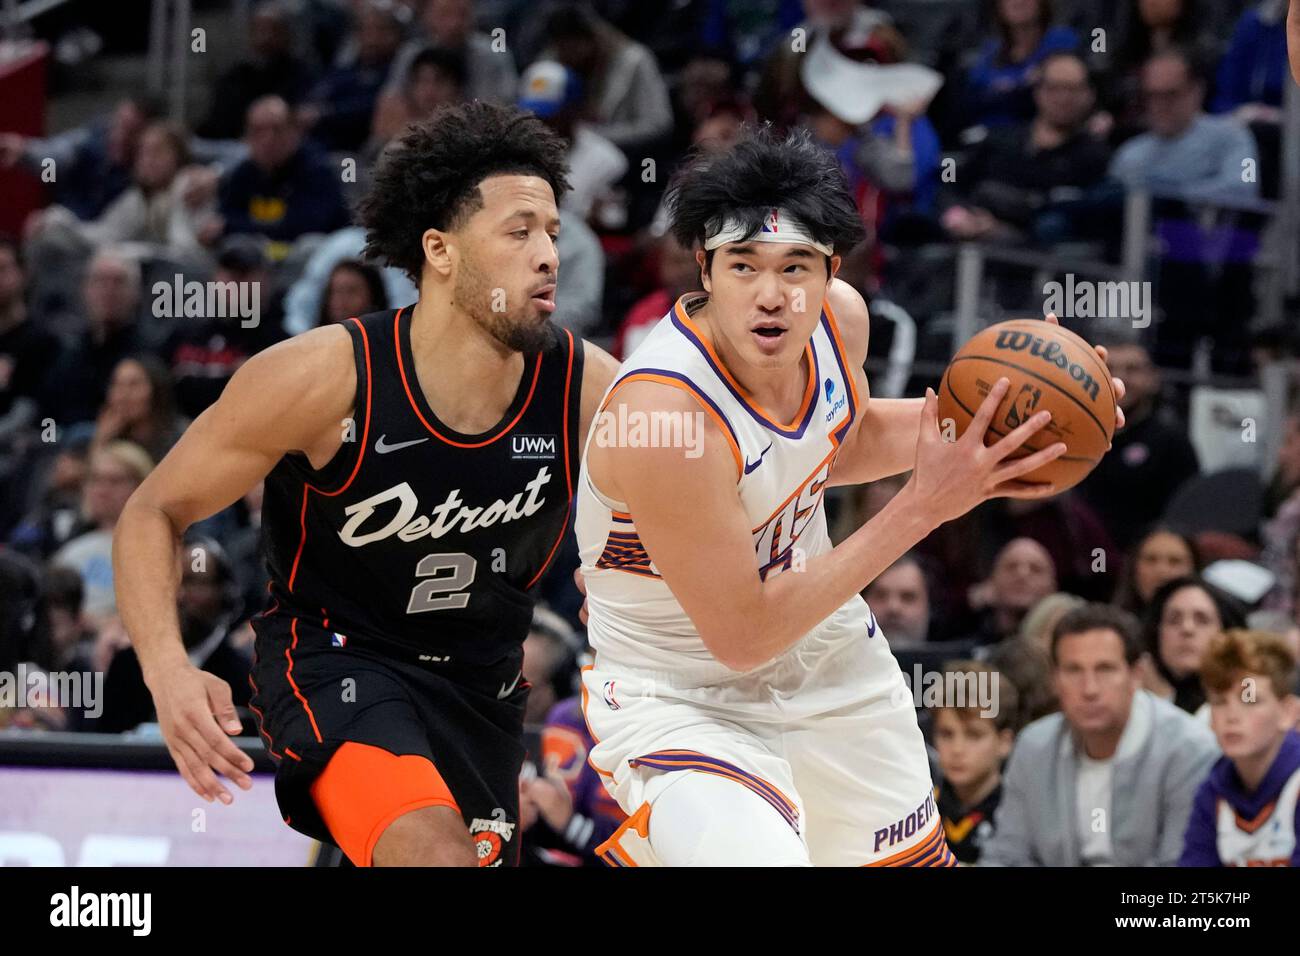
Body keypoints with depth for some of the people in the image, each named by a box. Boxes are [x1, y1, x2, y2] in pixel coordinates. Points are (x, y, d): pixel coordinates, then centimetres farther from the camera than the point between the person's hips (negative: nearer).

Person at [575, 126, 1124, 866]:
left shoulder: (841, 316, -12)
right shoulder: (662, 415, -33)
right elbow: (742, 637, -27)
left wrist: (970, 417, -6)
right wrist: (924, 507, -27)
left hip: (830, 659, 7)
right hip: (679, 699, -7)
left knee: (917, 859, 20)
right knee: (757, 857, -32)